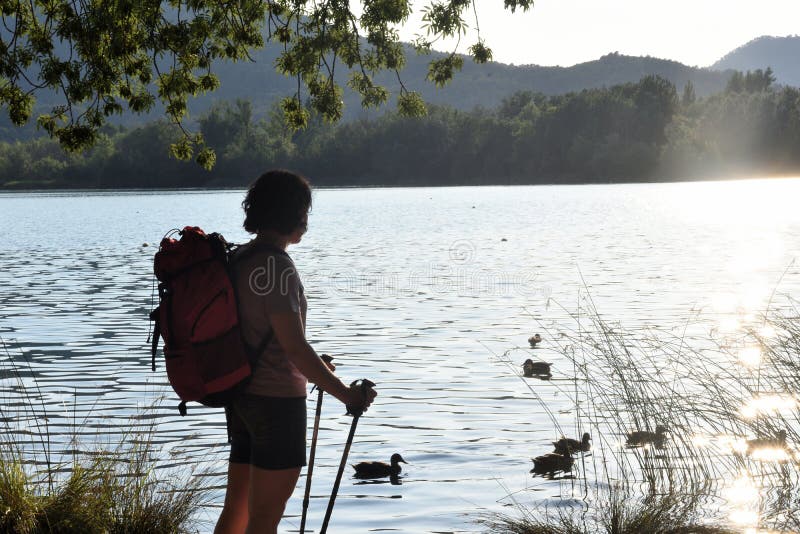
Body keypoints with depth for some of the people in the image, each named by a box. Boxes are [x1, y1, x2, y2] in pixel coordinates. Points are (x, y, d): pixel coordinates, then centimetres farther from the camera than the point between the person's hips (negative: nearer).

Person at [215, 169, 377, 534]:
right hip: (277, 399, -9)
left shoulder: (240, 259, 10)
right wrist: (345, 394, -15)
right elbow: (294, 346, -22)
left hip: (242, 394, 9)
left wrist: (314, 367, 29)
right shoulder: (276, 265, -18)